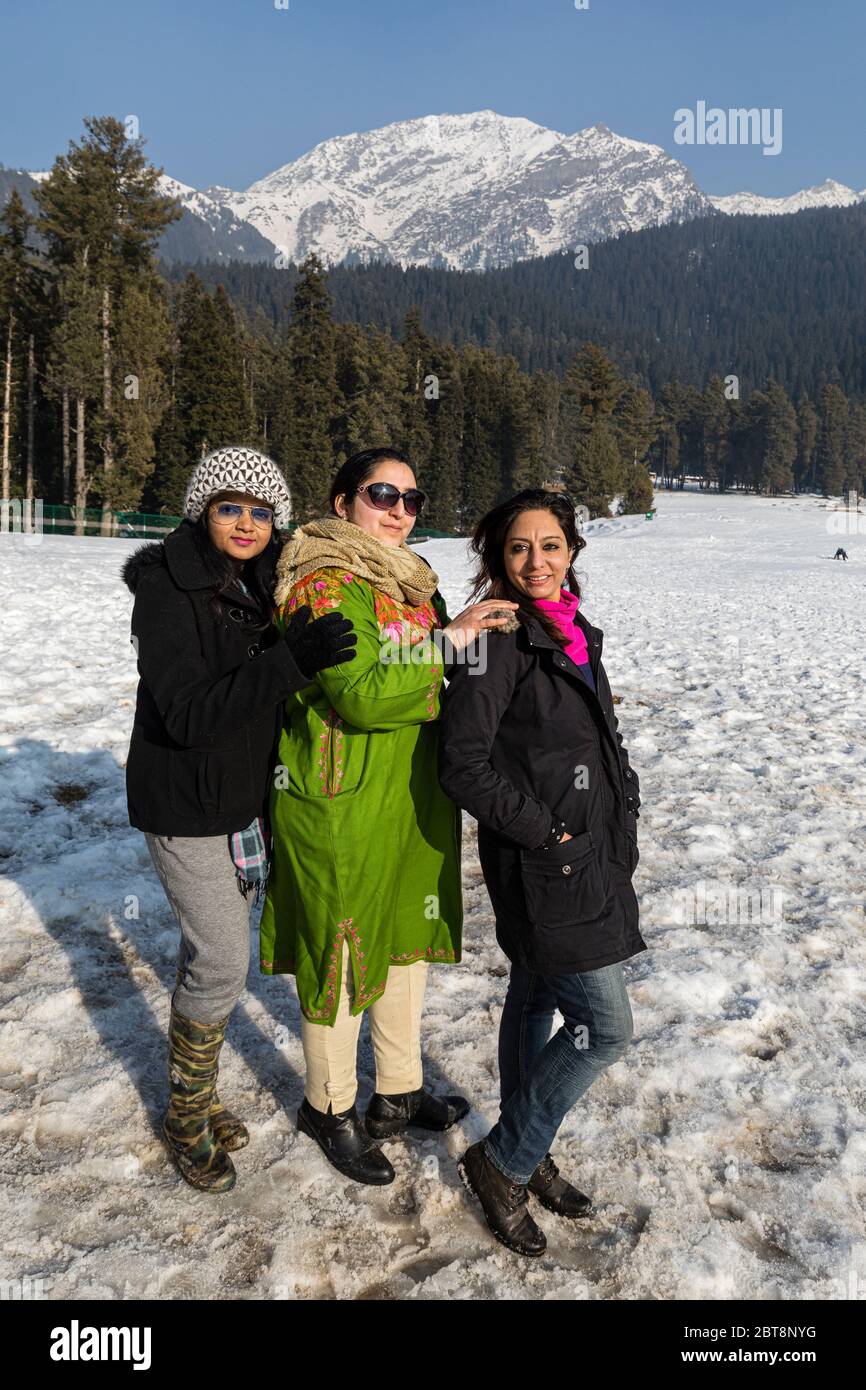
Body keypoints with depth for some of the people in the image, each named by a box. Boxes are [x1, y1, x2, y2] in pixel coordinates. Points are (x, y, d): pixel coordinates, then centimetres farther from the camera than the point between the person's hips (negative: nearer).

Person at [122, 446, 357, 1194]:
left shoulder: (267, 586, 3)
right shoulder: (169, 591, -18)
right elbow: (189, 714, -30)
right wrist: (291, 659, -39)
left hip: (247, 796, 7)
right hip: (187, 805, -6)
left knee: (213, 949, 17)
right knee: (222, 962, -4)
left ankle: (201, 1090, 36)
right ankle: (186, 1117, 18)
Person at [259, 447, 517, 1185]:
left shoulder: (413, 581, 11)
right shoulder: (323, 586, -15)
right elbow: (363, 697, -26)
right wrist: (449, 641, -23)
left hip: (416, 797, 9)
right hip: (342, 805, -8)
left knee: (408, 939, 19)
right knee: (343, 954, 7)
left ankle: (400, 1093, 39)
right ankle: (331, 1108, 31)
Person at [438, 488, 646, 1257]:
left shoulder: (577, 634, 10)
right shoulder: (498, 642, -17)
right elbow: (464, 765, -21)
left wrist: (623, 811, 8)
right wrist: (546, 835, -18)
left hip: (590, 858, 8)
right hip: (541, 869, -8)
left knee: (537, 1002, 20)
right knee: (605, 1026, -4)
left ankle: (524, 1156, 38)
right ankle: (503, 1162, 15)